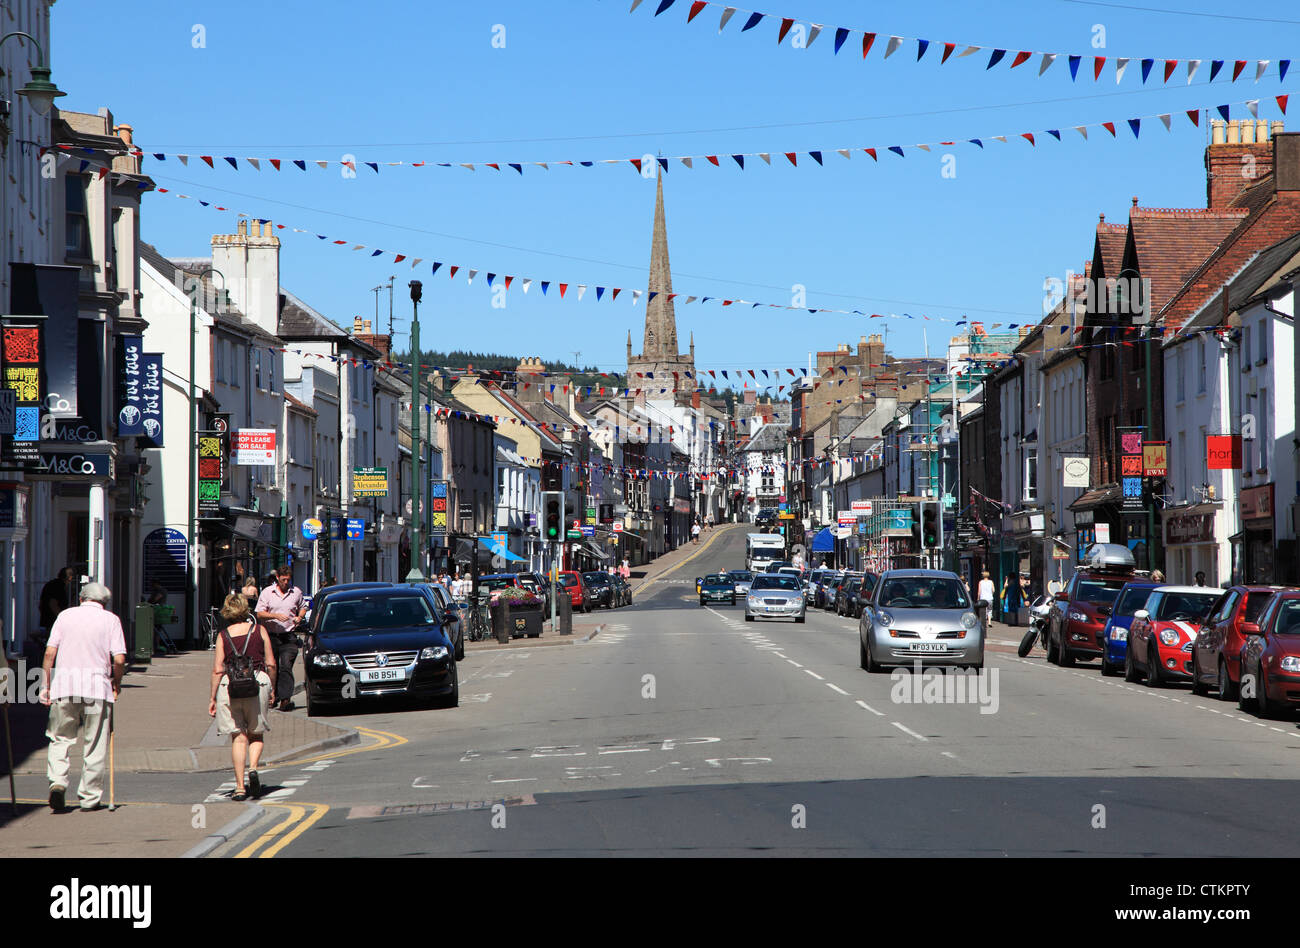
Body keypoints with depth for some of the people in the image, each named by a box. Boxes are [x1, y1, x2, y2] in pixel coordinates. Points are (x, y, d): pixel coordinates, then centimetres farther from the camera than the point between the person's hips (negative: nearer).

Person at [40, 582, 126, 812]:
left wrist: (45, 685, 8)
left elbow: (50, 652, 3)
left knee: (60, 738, 12)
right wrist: (117, 684, 12)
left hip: (64, 683, 1)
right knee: (95, 745, 6)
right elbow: (119, 659, -4)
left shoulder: (65, 615, 10)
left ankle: (57, 781, -9)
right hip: (97, 686, -1)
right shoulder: (110, 619, 5)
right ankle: (90, 798, 9)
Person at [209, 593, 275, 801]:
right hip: (257, 682, 0)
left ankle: (240, 786, 0)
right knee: (256, 733, 16)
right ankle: (253, 768, -10)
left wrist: (212, 698, 5)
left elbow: (217, 669, 0)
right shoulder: (259, 630, 4)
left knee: (238, 737, 5)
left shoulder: (224, 636, 4)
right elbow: (271, 664, 4)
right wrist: (272, 689, 16)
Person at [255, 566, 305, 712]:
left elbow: (303, 608, 24)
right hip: (272, 636, 1)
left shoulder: (296, 592, 8)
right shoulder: (267, 592, 4)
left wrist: (299, 617, 1)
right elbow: (259, 614, 0)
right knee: (272, 667, 6)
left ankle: (285, 699, -20)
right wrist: (276, 615, -16)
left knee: (286, 667, -13)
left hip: (289, 637, -1)